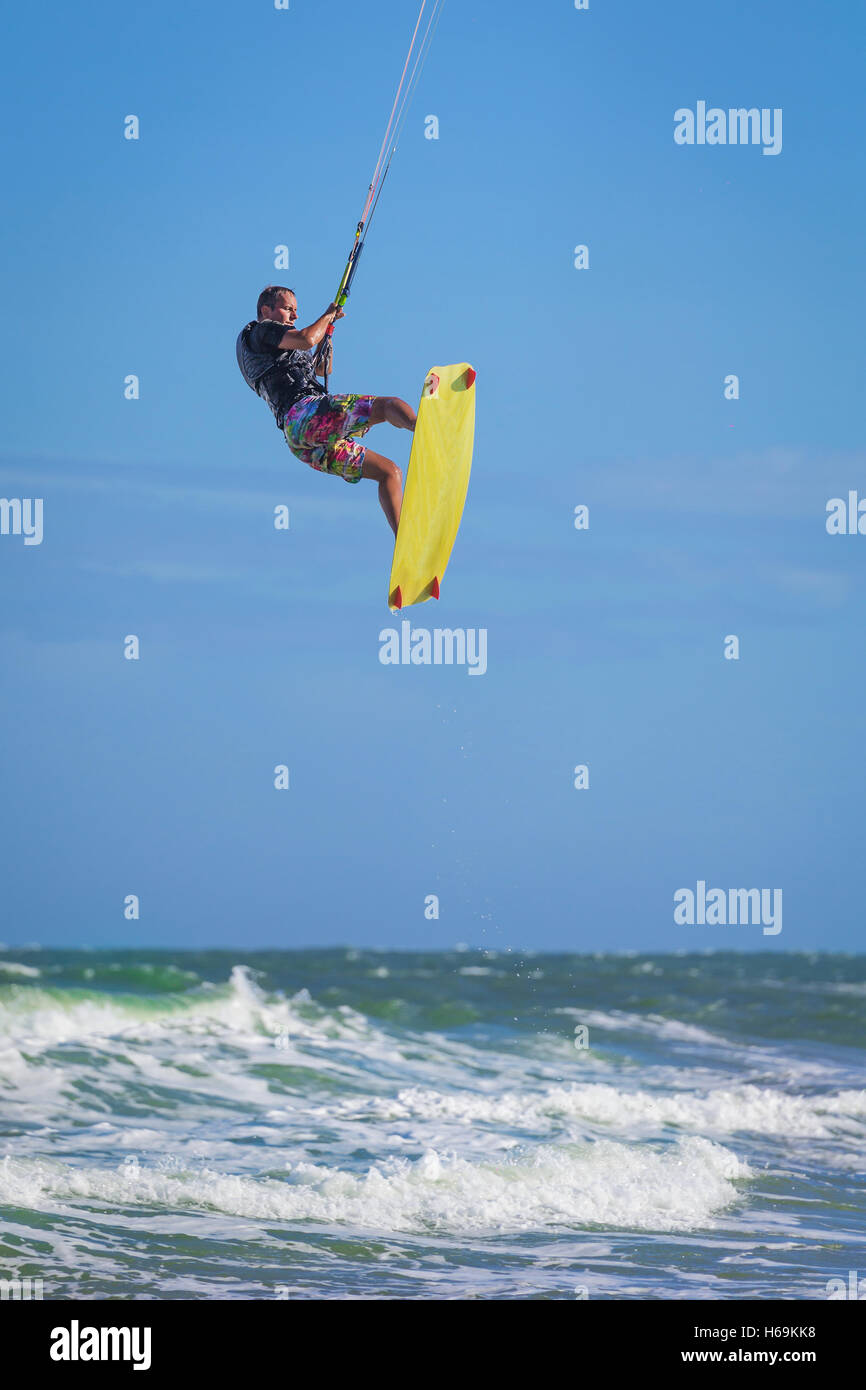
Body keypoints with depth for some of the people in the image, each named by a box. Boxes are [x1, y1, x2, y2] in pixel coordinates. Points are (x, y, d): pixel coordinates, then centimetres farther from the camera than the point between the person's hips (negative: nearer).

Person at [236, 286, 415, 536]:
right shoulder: (260, 331, 8)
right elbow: (307, 339, -9)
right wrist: (327, 315, 9)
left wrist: (328, 326, 34)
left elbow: (324, 369, 46)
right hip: (304, 412, -9)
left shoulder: (284, 349, 37)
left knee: (389, 472, 6)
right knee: (390, 404, -26)